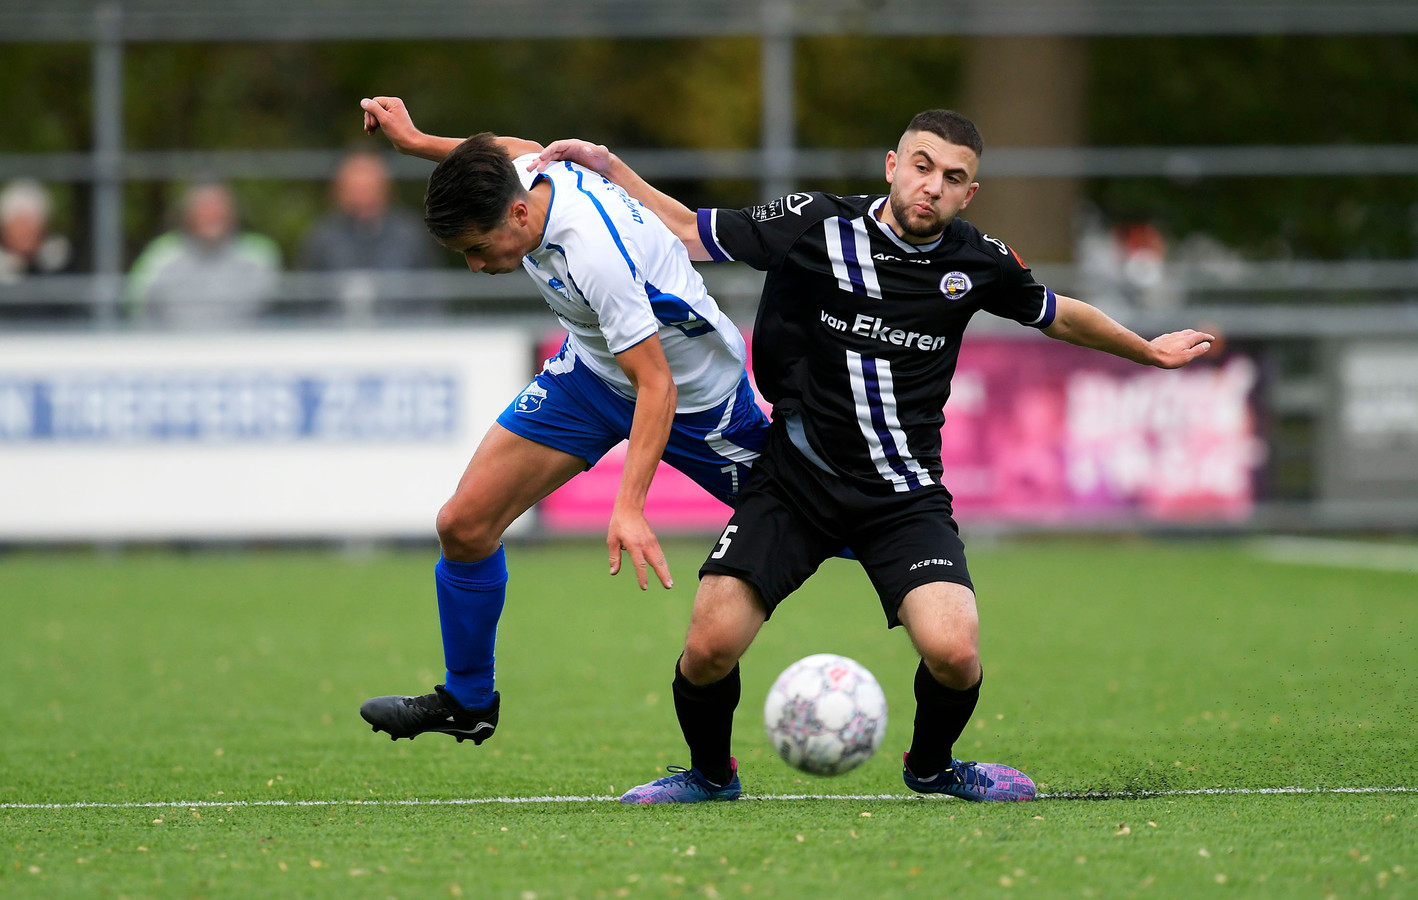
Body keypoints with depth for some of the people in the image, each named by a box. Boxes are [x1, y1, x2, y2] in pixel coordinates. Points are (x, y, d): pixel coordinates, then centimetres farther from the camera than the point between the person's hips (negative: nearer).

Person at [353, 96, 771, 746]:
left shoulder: (595, 254, -40)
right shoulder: (524, 172, -17)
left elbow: (657, 386, -37)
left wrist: (630, 508, -45)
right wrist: (416, 142, 10)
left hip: (692, 392, -7)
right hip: (591, 369, 7)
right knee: (463, 527, -3)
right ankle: (467, 703, 15)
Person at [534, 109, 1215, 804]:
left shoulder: (978, 263, 0)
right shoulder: (814, 225, -7)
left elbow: (1056, 315, 21)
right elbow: (687, 232, 3)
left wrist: (1148, 350, 31)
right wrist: (608, 168, -8)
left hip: (904, 497, 1)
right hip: (794, 479, -1)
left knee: (954, 653, -21)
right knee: (710, 647, -16)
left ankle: (930, 765, 14)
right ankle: (710, 773, 18)